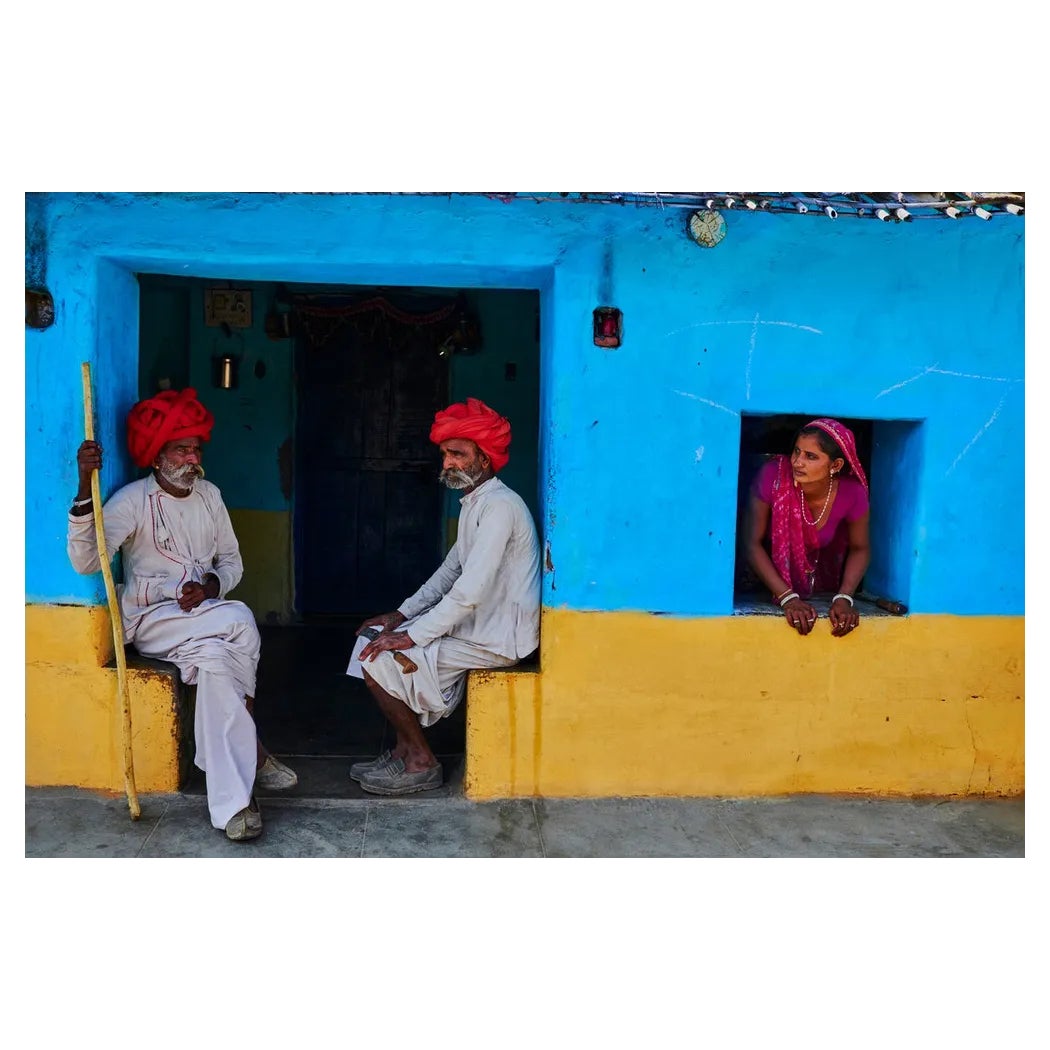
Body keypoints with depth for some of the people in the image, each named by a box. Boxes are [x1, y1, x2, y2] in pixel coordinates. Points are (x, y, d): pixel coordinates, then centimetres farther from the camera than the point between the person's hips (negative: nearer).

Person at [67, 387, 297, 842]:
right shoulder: (134, 500, -9)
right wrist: (85, 488, -34)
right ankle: (251, 750, -17)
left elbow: (232, 561, 14)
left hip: (204, 622, 4)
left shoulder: (208, 495, 9)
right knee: (239, 620, -29)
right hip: (151, 620, -4)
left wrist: (211, 586, -9)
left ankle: (231, 800, -26)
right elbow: (86, 561, -24)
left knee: (215, 660, -30)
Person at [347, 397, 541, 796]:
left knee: (379, 660, -14)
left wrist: (411, 636, -21)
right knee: (372, 638, 8)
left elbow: (469, 592, -27)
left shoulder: (500, 506, -21)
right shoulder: (475, 502, 12)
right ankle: (402, 749, 11)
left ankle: (420, 762, 2)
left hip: (498, 637, -10)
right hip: (476, 623, 10)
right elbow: (450, 570, 19)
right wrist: (402, 614, 10)